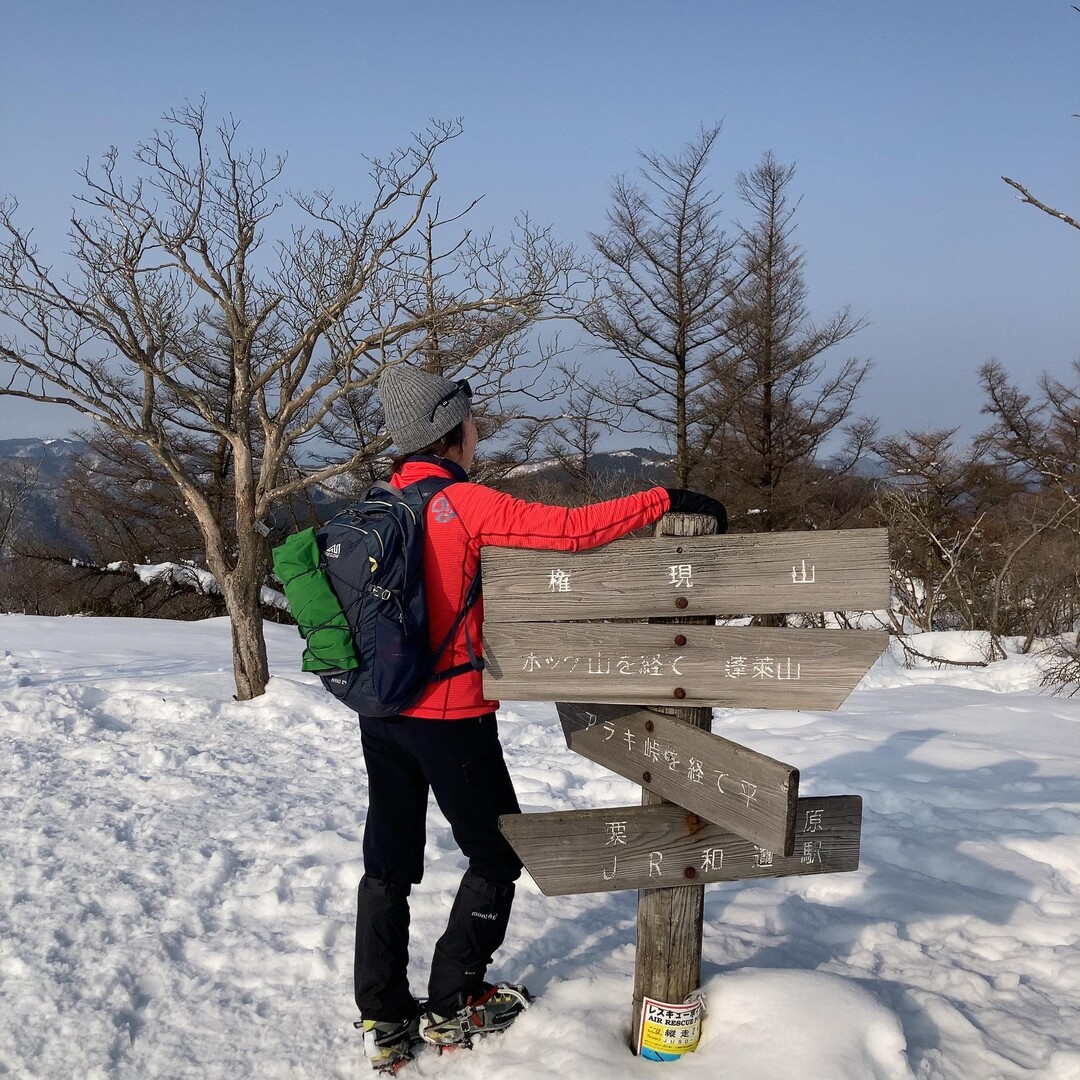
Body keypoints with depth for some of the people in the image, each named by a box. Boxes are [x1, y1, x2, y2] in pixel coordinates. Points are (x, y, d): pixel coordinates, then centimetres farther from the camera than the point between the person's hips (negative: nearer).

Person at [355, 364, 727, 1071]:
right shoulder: (466, 504, -17)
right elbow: (573, 530, -23)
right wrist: (668, 500, -15)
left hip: (380, 713, 7)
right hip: (450, 717, -7)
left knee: (389, 861, 15)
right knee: (496, 855, 13)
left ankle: (384, 1019, 21)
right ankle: (453, 1006, 19)